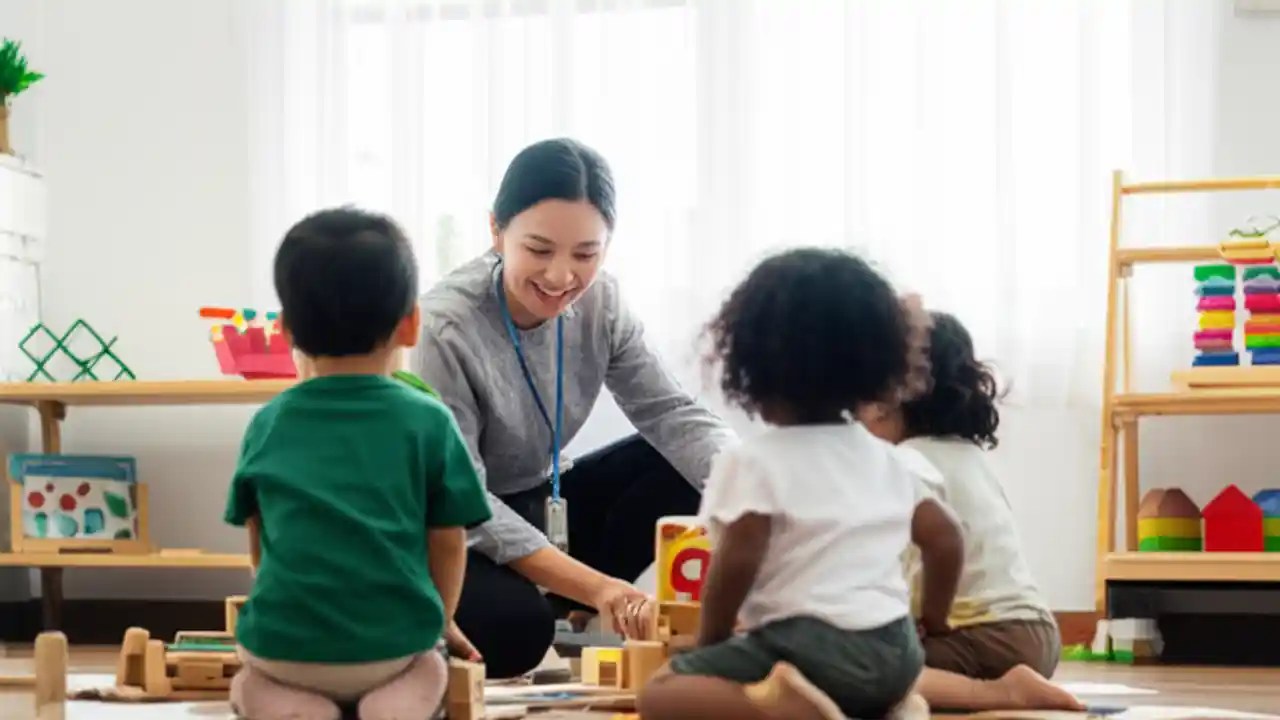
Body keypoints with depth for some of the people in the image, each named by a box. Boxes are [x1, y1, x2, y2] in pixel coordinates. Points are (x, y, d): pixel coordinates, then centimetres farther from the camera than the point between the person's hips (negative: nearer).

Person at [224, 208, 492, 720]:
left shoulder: (267, 425, 3)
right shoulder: (428, 421, -2)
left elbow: (259, 545, 11)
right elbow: (448, 545, 3)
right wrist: (434, 627, 20)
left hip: (284, 644, 1)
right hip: (395, 644, -1)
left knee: (252, 679, 31)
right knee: (428, 667, 30)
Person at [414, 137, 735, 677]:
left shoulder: (599, 303, -9)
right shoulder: (444, 328, -26)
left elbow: (670, 414, -13)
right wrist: (594, 584, -40)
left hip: (542, 510, 6)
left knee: (679, 464, -15)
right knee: (515, 627, -35)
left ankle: (580, 613, -4)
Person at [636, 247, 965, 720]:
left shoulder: (753, 462, -3)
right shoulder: (888, 459, 17)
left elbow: (737, 562, -12)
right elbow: (945, 540, 18)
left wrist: (708, 645, 2)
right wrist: (932, 624, 31)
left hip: (811, 646, -7)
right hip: (897, 651, 7)